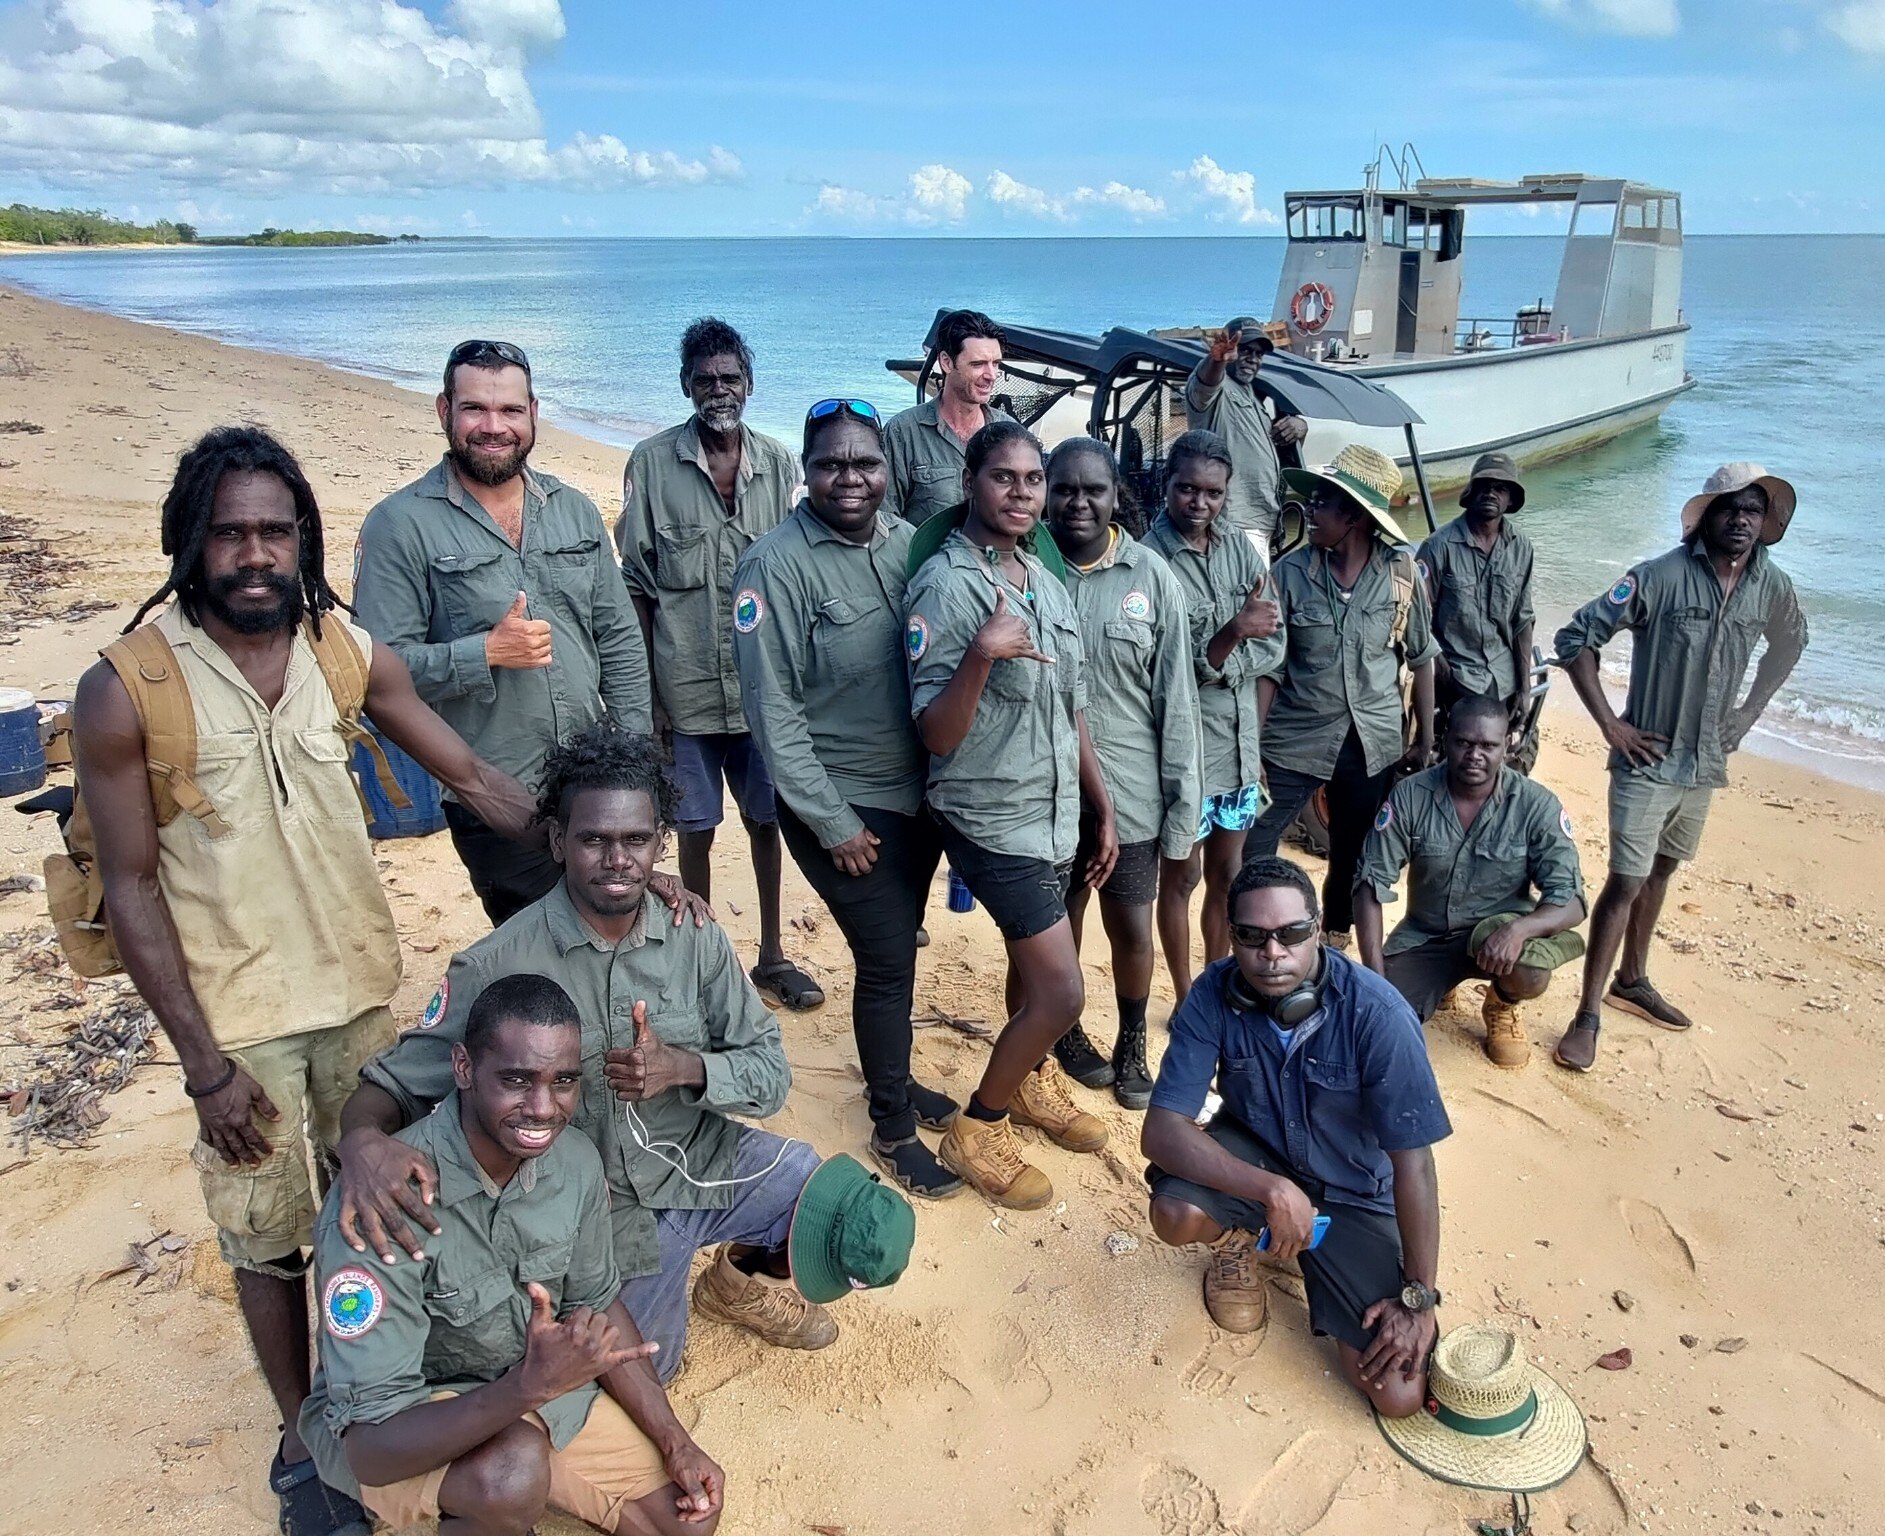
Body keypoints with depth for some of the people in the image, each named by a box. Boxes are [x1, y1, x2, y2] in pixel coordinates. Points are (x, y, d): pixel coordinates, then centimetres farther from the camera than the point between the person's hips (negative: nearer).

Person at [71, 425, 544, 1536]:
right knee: (269, 1239, 12)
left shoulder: (348, 650, -7)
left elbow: (470, 774, -1)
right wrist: (206, 1063, -11)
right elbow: (130, 887, -11)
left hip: (362, 984, 3)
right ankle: (303, 1443, 35)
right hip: (237, 1017, -3)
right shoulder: (126, 691, -16)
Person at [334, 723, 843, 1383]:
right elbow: (399, 1080, -14)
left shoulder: (696, 941, -9)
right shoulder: (496, 966, -18)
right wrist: (363, 1138, -38)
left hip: (702, 1161, 3)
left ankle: (744, 1278, 24)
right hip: (598, 1202, -2)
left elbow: (770, 1073, -6)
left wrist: (682, 1068, -27)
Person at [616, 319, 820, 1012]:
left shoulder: (779, 462, 2)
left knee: (768, 819, 14)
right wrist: (643, 690, -6)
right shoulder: (653, 462, -4)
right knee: (696, 829, 9)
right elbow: (635, 585, -2)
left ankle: (772, 955, 31)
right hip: (687, 688, -2)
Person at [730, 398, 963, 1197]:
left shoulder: (906, 542, 1)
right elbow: (772, 710, -15)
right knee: (888, 961, 0)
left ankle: (892, 1076, 42)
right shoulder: (776, 565, -16)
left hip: (917, 791, 6)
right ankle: (893, 1129, 21)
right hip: (844, 806, -6)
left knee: (895, 950, 19)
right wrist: (833, 822, -13)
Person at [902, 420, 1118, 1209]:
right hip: (990, 816, -7)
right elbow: (937, 735, -19)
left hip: (1057, 812, 7)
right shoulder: (944, 584, -16)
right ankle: (976, 1129, 13)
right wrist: (980, 655, -34)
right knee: (1061, 990, -6)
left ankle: (1030, 1083, 44)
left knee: (1033, 964, 18)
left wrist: (1103, 809, 15)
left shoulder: (1048, 583, 7)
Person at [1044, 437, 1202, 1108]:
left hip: (1130, 790, 0)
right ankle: (1065, 1032, 41)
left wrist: (1182, 806, -4)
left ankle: (1132, 1046, 35)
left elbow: (1176, 701, -3)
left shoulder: (1153, 579, -5)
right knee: (1057, 926, 16)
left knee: (1133, 928, 9)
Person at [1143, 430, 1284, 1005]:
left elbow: (1272, 645, 1)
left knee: (1227, 875, 17)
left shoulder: (1238, 547, 3)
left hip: (1238, 742, 6)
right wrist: (1232, 633, -34)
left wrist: (1218, 665, -15)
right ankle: (1186, 1000, 25)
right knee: (1182, 877, 10)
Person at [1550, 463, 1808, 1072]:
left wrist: (1751, 711, 13)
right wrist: (1610, 724, -17)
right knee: (1626, 882, -8)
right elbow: (1575, 638, -16)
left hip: (1707, 763, 6)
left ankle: (1631, 981, 36)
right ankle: (1587, 1017, 0)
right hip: (1648, 760, -6)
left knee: (1660, 870, 19)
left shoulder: (1773, 587, 0)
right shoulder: (1661, 577, -16)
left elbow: (1789, 643, 23)